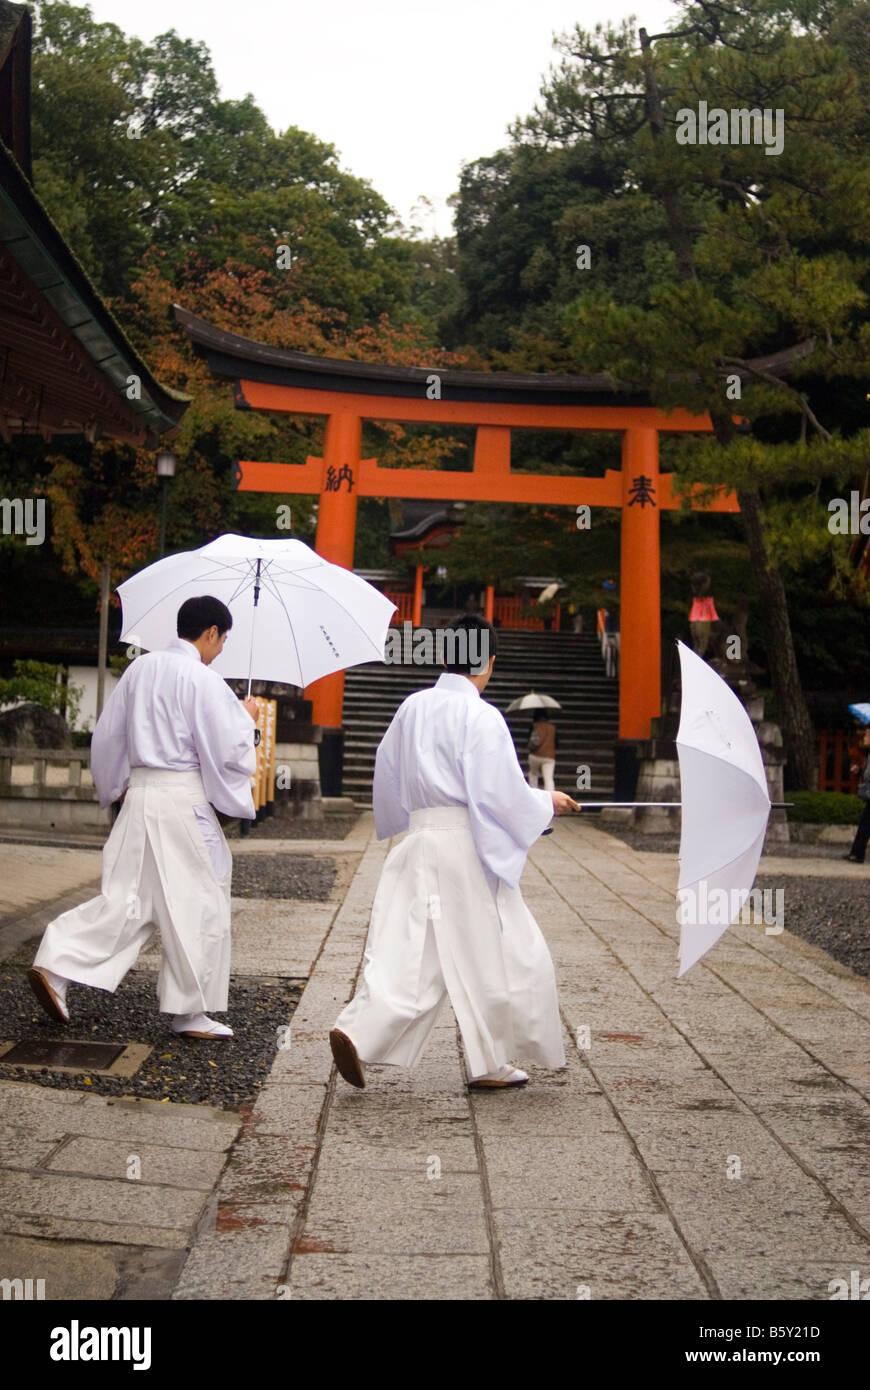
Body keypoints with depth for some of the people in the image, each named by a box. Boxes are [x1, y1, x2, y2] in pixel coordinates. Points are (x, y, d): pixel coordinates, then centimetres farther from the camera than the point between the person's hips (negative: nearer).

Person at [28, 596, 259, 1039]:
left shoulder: (140, 667, 10)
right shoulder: (203, 680, -12)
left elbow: (106, 736, 15)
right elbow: (229, 750, -12)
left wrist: (115, 787, 26)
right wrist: (246, 718, 6)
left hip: (139, 793, 7)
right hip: (182, 798, -7)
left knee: (128, 897, 11)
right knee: (198, 903, 4)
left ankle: (55, 962, -2)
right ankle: (191, 1010, 12)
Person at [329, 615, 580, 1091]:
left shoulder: (411, 708, 8)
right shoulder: (480, 717, -13)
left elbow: (387, 779, 17)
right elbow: (501, 793, -15)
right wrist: (547, 803, 2)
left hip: (417, 844, 6)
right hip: (466, 845, -6)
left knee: (411, 953, 7)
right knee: (497, 955, 9)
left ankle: (357, 1031, -11)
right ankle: (487, 1062, 18)